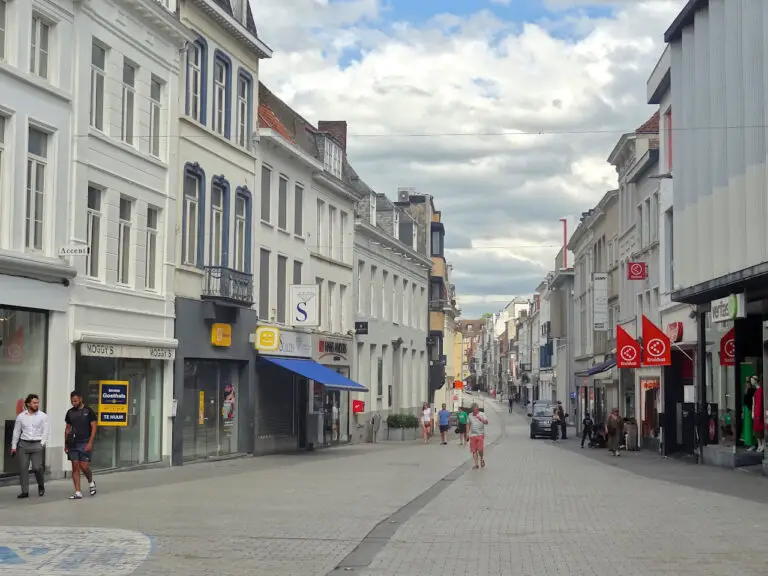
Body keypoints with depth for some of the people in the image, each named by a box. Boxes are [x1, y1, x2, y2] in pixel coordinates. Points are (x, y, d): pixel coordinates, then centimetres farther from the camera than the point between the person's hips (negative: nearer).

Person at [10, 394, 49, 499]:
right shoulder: (21, 416, 9)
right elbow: (16, 432, 13)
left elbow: (46, 431, 1)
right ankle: (25, 491, 4)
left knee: (37, 467, -13)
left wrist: (42, 443, -9)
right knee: (23, 468, -3)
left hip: (37, 444, -2)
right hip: (23, 444, 2)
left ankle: (41, 486, 12)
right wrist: (13, 446, 11)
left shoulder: (43, 416, 3)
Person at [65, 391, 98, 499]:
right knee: (75, 467, 1)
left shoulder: (88, 411, -3)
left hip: (84, 443, -4)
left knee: (84, 466, -8)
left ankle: (91, 482, 22)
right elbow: (67, 428, 16)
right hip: (73, 444, 4)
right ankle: (78, 492, 3)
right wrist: (65, 444, 10)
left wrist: (90, 443, -13)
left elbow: (93, 427, -4)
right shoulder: (70, 412, 9)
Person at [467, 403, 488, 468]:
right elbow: (469, 425, 17)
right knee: (474, 450, -1)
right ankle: (476, 464, 6)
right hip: (472, 435, 3)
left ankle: (482, 459, 17)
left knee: (480, 449, -12)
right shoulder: (470, 415, 11)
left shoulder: (482, 415, 0)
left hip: (480, 434, -3)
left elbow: (486, 423, -13)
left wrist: (481, 419, -31)